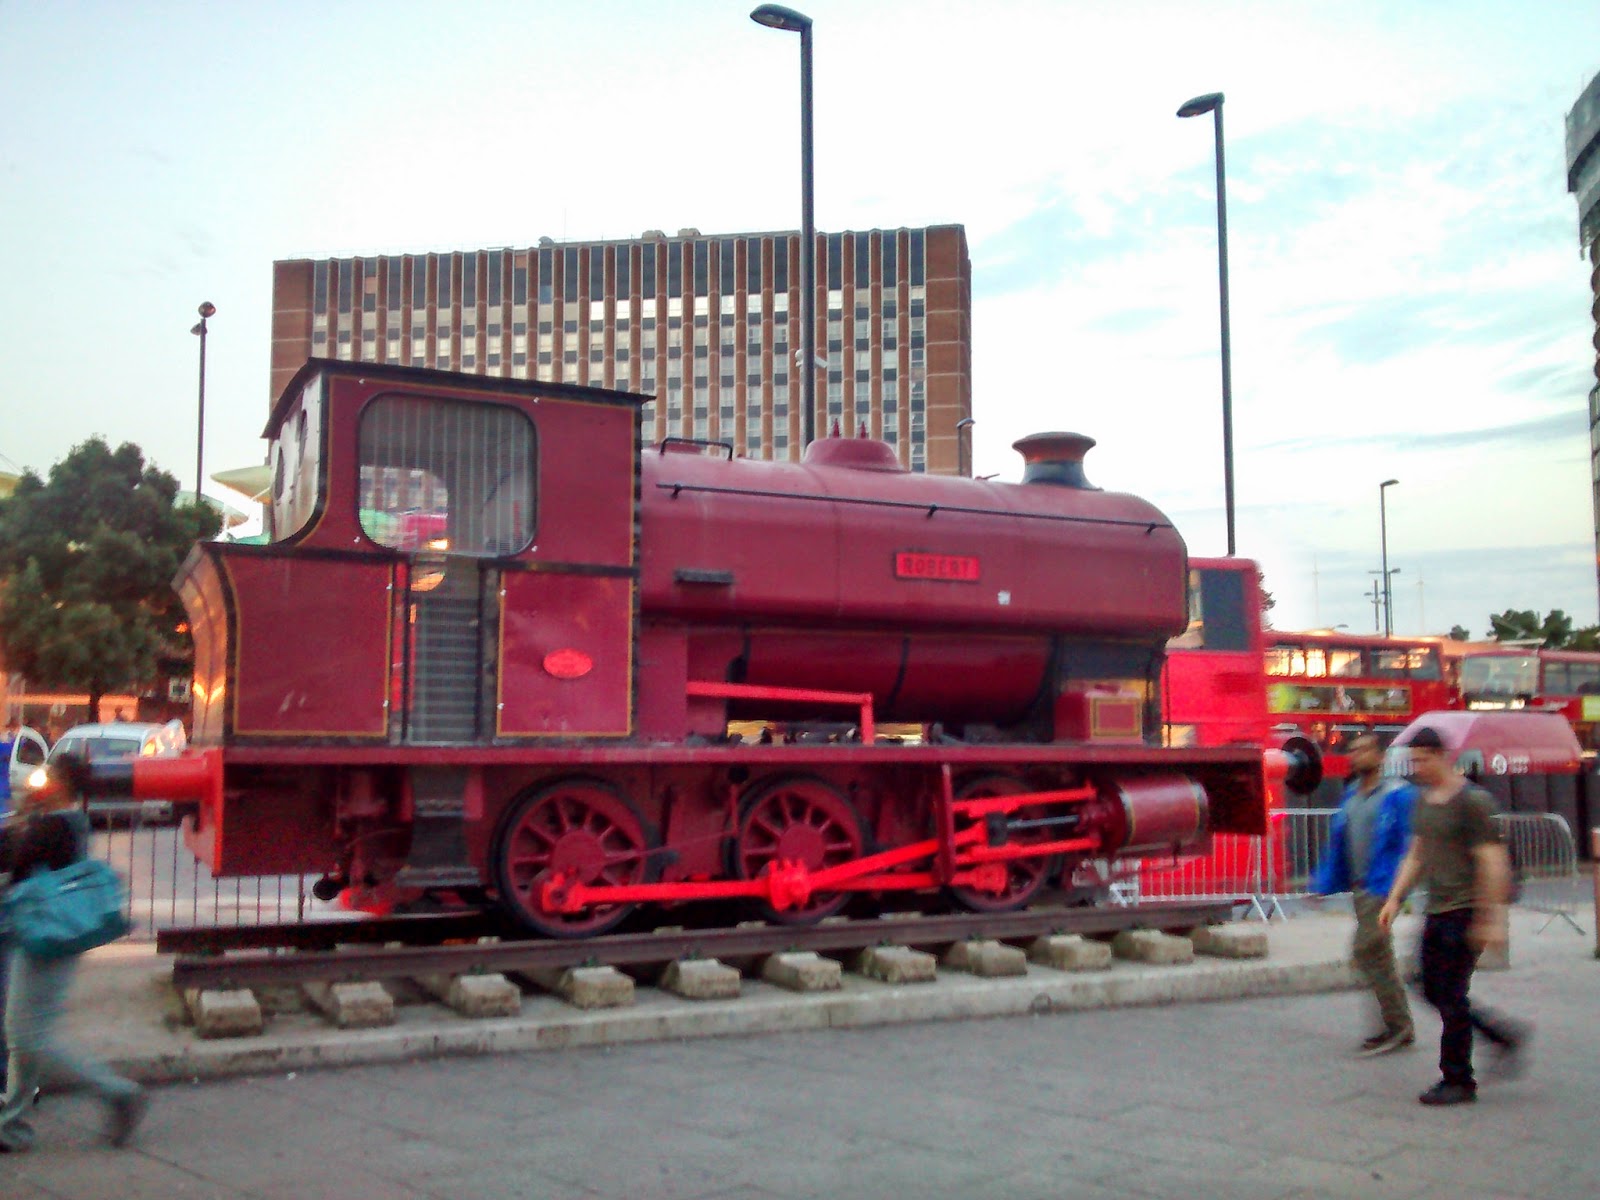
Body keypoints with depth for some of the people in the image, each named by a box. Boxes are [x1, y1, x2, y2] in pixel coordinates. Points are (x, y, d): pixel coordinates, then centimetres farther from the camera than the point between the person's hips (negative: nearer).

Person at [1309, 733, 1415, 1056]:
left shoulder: (1398, 795, -11)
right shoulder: (1351, 796, 13)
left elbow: (1409, 844, -15)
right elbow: (1337, 844, 18)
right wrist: (1324, 883, 17)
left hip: (1382, 888, -8)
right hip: (1360, 889, 8)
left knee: (1365, 951, -12)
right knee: (1378, 956, 13)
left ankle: (1396, 1025, -1)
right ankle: (1400, 1028, 23)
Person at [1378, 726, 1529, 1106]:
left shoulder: (1472, 800, -12)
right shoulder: (1423, 801, 12)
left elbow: (1492, 862, -15)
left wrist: (1492, 919, -18)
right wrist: (1395, 899, 13)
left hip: (1465, 911, -8)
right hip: (1436, 913, 8)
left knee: (1451, 996, -4)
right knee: (1433, 991, 11)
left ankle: (1458, 1081, 7)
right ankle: (1507, 1036, 27)